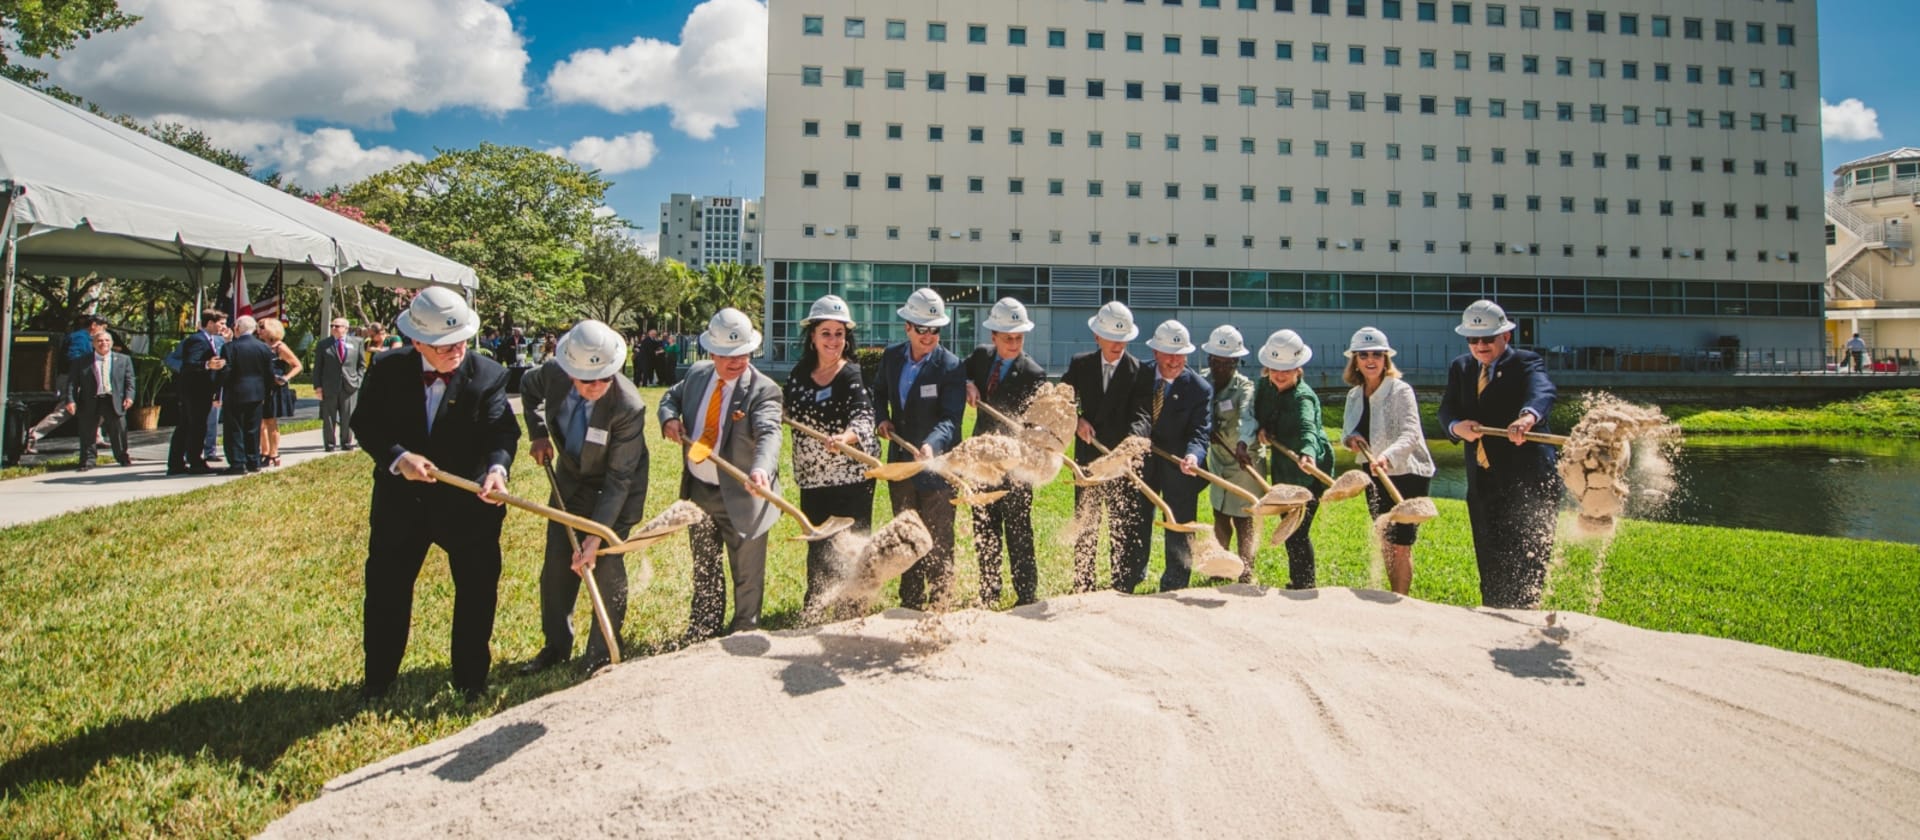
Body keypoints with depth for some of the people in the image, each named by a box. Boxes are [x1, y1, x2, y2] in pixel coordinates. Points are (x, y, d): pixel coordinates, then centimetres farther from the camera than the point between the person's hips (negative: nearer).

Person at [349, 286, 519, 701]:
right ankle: (377, 679, 35)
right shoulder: (386, 370, -7)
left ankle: (471, 679, 27)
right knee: (385, 590, 14)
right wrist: (399, 457, -23)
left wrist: (497, 467, -42)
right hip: (401, 501, 1)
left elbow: (502, 430, -21)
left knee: (478, 592, 8)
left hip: (468, 505, -1)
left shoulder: (488, 374, -12)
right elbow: (364, 424, -4)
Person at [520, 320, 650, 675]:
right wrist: (538, 434, -4)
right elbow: (528, 386, 8)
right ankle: (556, 645, 31)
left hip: (612, 490, -5)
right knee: (556, 565, 11)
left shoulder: (629, 407, -34)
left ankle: (602, 653, 17)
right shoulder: (554, 373, -20)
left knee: (606, 569, -3)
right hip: (570, 478, 5)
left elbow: (618, 480, -29)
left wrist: (596, 536, -32)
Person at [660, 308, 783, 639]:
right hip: (697, 490, 6)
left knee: (747, 575, 9)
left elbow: (769, 434, -35)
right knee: (703, 569, 23)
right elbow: (671, 396, 19)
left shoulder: (764, 390, -19)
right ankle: (701, 636, 42)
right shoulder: (697, 374, 0)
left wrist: (761, 468, -56)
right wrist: (669, 418, -5)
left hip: (740, 496, -6)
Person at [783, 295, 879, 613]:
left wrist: (846, 438, -48)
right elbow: (785, 410, 20)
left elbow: (864, 418, -29)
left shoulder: (853, 376, -13)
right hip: (812, 478, 5)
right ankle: (814, 608, 34)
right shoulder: (800, 373, 3)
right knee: (817, 546, 18)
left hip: (851, 478, -5)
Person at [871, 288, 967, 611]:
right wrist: (882, 417, 1)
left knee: (938, 541, 2)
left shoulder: (950, 365, -14)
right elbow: (880, 392, 21)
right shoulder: (891, 357, 2)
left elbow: (951, 418, -21)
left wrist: (932, 445, -39)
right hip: (900, 461, 6)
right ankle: (910, 604, 29)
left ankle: (939, 606, 14)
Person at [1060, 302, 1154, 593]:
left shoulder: (1141, 371, -4)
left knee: (1124, 530, 3)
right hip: (1088, 457, 3)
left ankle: (1122, 590, 12)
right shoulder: (1079, 365, 4)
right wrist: (1076, 421, -13)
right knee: (1084, 526, 10)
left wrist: (1133, 439, -35)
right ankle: (1082, 589, 20)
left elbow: (1142, 415, -14)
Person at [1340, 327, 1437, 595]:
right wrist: (1350, 439, -13)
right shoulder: (1354, 395, 5)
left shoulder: (1401, 391, -16)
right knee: (1385, 543, 15)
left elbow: (1410, 434, -27)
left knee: (1401, 545, -4)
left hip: (1407, 474, -7)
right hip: (1375, 477, 7)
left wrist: (1388, 455, -45)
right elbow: (1346, 431, 12)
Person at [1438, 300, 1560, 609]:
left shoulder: (1527, 363, -5)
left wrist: (1527, 417, -49)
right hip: (1482, 485, 5)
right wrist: (1458, 426, -22)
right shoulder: (1460, 368, 12)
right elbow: (1447, 410, 2)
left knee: (1526, 568, -3)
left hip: (1528, 483, -5)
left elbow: (1542, 391, -26)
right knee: (1490, 570, 13)